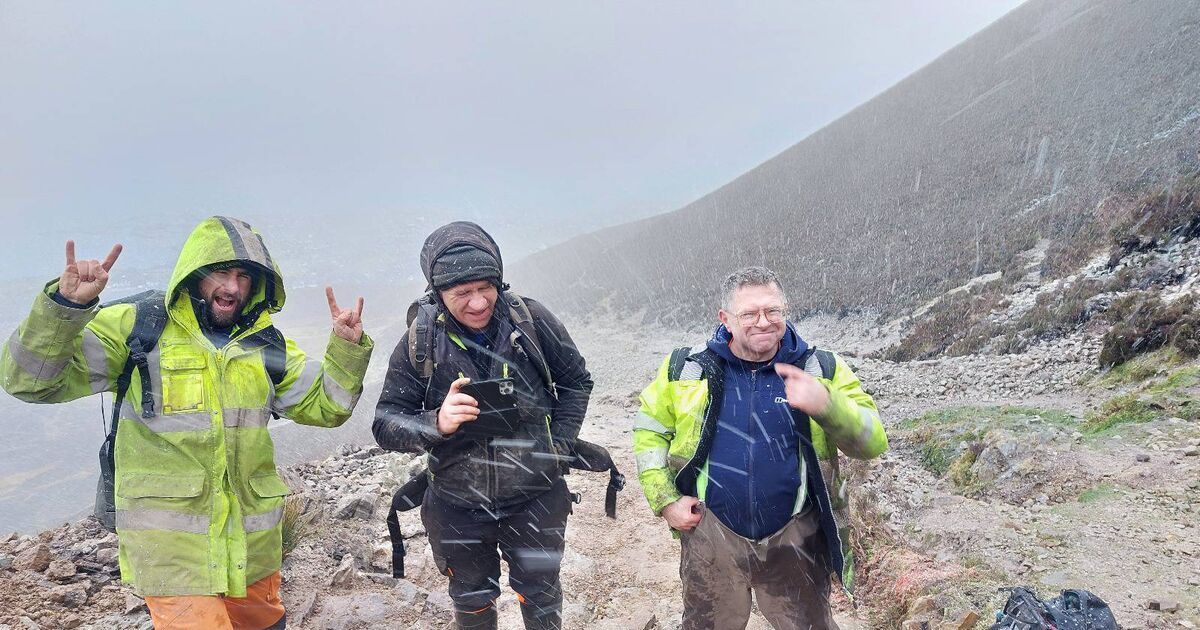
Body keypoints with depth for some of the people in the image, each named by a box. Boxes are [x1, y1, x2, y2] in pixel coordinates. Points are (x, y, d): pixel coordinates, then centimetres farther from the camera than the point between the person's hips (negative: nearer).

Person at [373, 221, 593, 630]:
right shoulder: (419, 342, -13)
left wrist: (558, 447, -5)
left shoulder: (531, 321, -14)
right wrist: (436, 424, -29)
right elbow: (385, 424, -10)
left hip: (534, 500, 0)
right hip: (457, 507, 1)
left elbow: (576, 381, 1)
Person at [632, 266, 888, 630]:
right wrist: (665, 499, -2)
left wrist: (826, 405, -31)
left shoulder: (823, 370, -5)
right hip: (710, 537, 1)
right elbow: (649, 430, 7)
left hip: (795, 541, 0)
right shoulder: (686, 368, -4)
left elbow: (872, 442, -12)